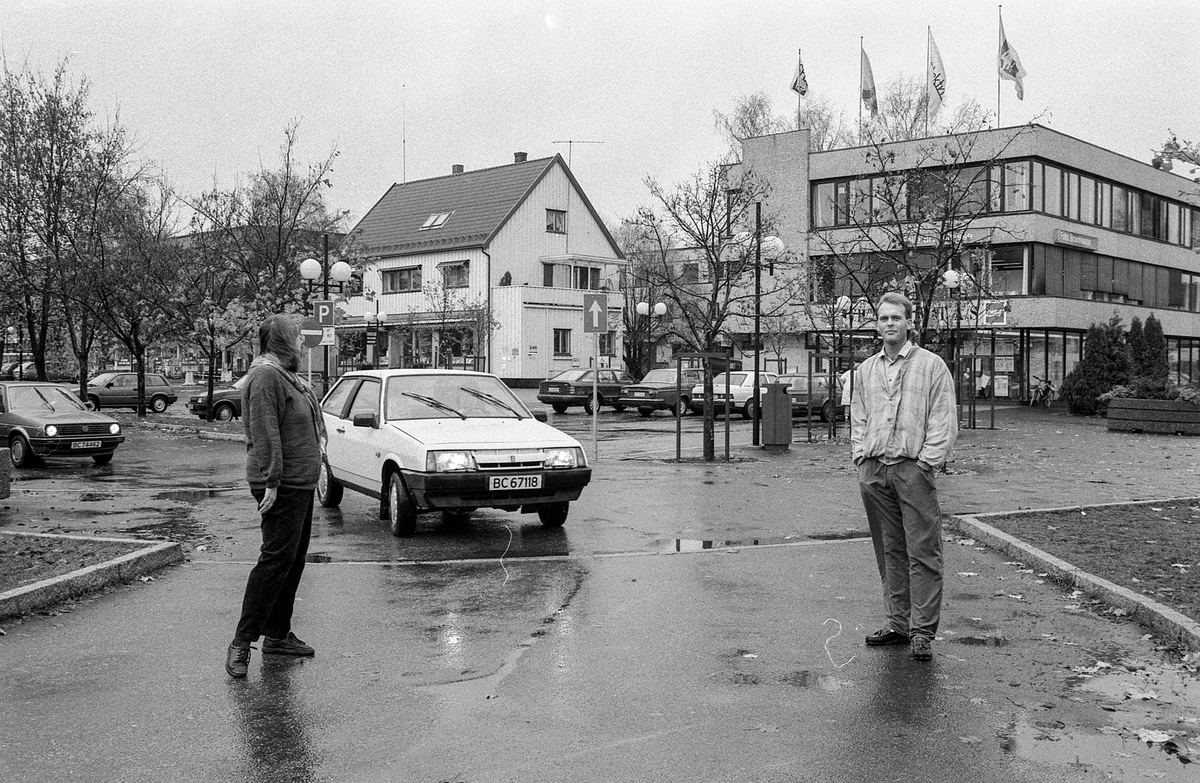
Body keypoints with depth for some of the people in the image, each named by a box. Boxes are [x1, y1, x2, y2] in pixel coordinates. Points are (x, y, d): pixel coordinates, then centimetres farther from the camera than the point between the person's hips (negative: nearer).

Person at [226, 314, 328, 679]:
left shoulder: (287, 376, 18)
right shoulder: (265, 376, -15)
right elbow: (265, 433, -21)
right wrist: (272, 481, -23)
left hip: (300, 483, 10)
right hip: (282, 485, -10)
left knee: (294, 559, 13)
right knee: (276, 559, -11)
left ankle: (277, 634, 21)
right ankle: (242, 641, -7)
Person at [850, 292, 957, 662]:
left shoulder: (931, 365, 1)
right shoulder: (865, 370, 16)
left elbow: (944, 420, -3)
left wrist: (926, 462, -11)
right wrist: (861, 457, 7)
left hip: (913, 469, -5)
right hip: (873, 471, 5)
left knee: (922, 552, -5)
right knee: (889, 551, 9)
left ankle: (922, 631, -2)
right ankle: (899, 622, 18)